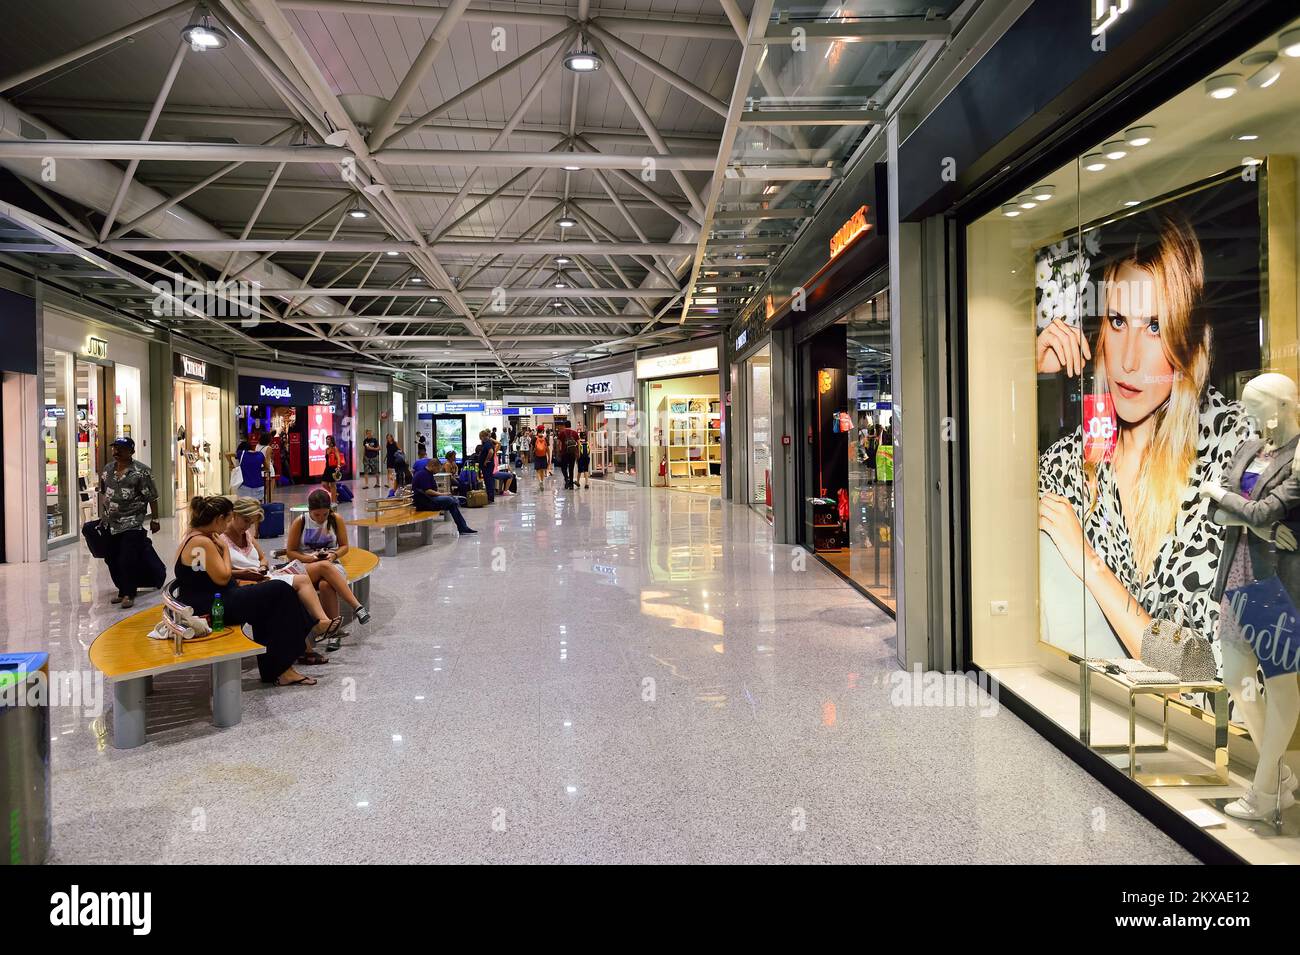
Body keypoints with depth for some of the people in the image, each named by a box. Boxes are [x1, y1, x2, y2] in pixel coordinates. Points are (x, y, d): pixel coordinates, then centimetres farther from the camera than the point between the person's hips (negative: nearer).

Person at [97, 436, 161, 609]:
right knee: (112, 559, 12)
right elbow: (104, 494, 19)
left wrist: (154, 520, -8)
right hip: (110, 524, 7)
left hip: (131, 525, -7)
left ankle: (129, 594, 3)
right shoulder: (107, 470, 10)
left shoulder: (141, 471, -9)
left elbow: (152, 498, -8)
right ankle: (122, 590, 25)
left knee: (128, 560, -9)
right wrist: (103, 517, 19)